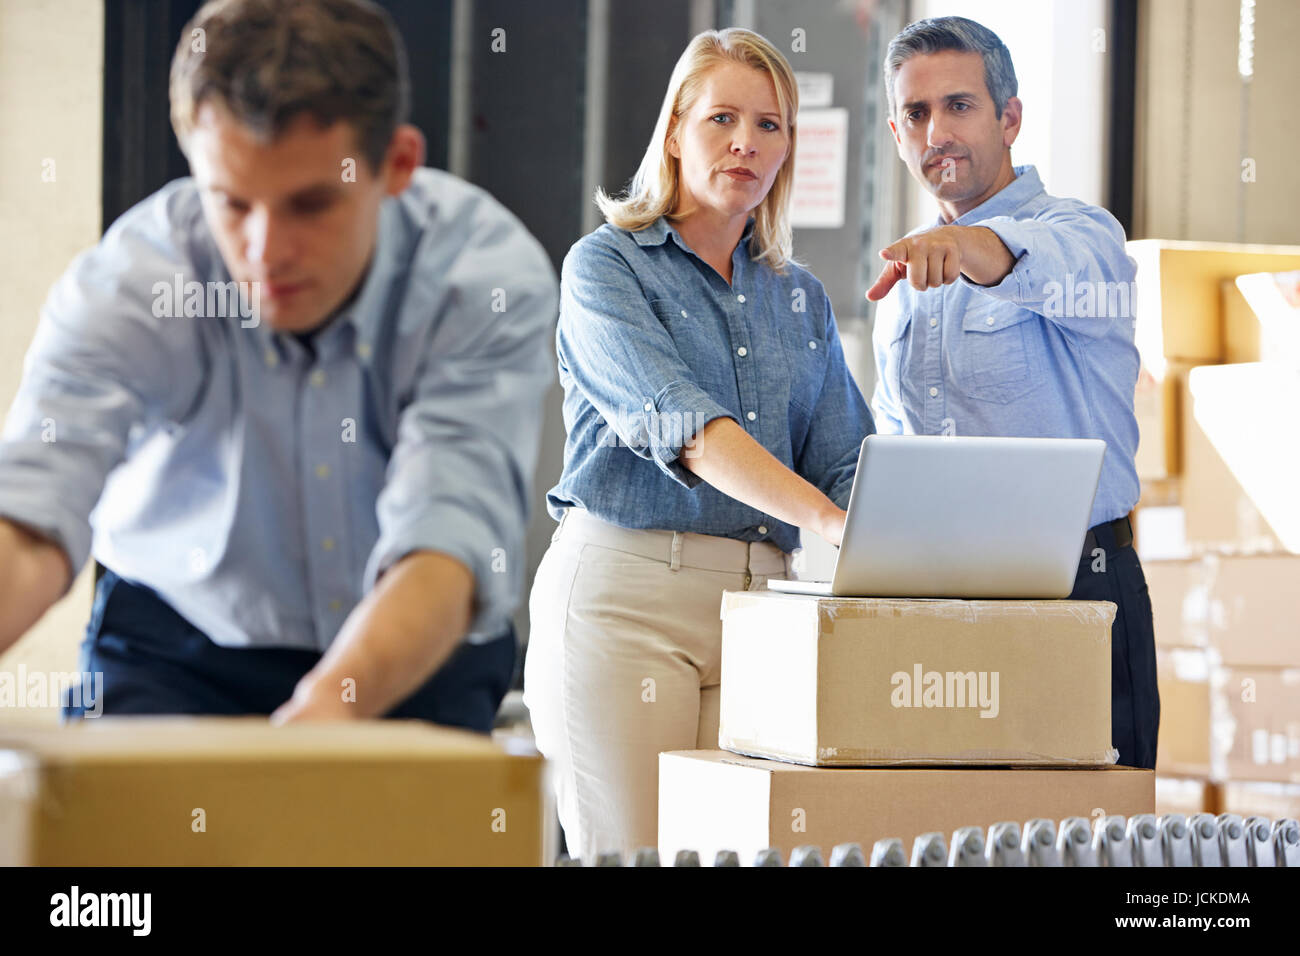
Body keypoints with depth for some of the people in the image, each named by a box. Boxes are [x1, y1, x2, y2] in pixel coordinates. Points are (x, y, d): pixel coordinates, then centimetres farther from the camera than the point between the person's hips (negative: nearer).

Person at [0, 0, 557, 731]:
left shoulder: (490, 274, -23)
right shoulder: (125, 282, -23)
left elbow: (448, 548, -34)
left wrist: (332, 704, -55)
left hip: (415, 659, 0)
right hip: (179, 652, 0)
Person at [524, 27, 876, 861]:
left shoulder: (801, 299, 18)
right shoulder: (608, 266, 1)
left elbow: (846, 461, 11)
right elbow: (678, 422, -15)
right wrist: (825, 517, -29)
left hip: (763, 595, 5)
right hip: (625, 587, -5)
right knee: (627, 857, -7)